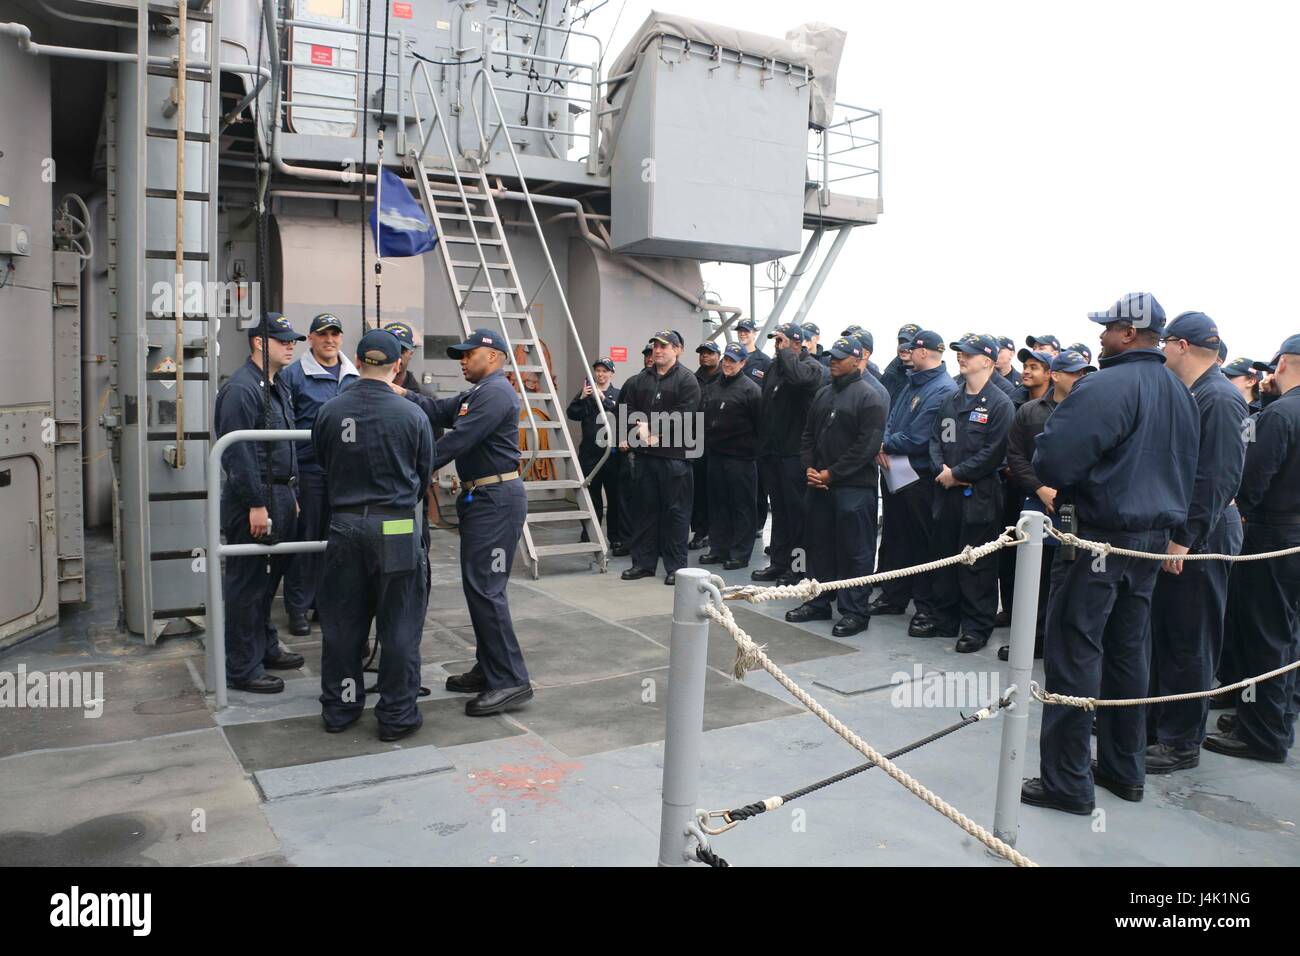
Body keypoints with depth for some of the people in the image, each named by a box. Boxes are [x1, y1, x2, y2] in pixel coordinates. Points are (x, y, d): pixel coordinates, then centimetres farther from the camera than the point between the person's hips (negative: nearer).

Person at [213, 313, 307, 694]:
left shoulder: (275, 387, 16)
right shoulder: (241, 388, -16)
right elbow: (237, 453, -22)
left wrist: (290, 496, 21)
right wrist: (255, 504, -22)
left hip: (279, 495, 10)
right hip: (255, 500, -10)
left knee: (268, 578, 19)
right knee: (247, 583, -2)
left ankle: (266, 648, 33)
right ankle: (243, 668, 7)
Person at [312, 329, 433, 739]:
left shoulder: (329, 411, -4)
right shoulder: (412, 416, -10)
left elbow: (321, 462, 11)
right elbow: (424, 475, 3)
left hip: (344, 524, 3)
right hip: (397, 527, -3)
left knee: (341, 623, 15)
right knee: (399, 626, 8)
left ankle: (339, 708, 28)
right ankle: (397, 715, 15)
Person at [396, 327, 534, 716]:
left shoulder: (496, 392, -13)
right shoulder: (474, 394, 23)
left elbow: (459, 439, -21)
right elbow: (438, 411, 10)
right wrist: (404, 394, -4)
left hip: (496, 499, -11)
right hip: (479, 498, 11)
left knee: (485, 588, -12)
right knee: (477, 586, 13)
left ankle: (511, 681, -8)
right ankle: (489, 669, 22)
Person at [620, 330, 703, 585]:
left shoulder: (686, 380, -4)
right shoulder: (643, 378, 15)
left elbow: (683, 417, -14)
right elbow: (630, 408, 13)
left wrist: (655, 434, -17)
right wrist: (640, 426, -7)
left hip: (674, 456, -6)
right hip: (645, 453, 6)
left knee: (675, 511, 0)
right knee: (646, 509, 12)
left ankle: (675, 567, 8)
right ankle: (643, 562, 21)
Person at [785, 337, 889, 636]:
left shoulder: (869, 396, -8)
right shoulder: (823, 394, 15)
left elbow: (867, 445, -15)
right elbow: (808, 434, 18)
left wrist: (832, 473, -14)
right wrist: (809, 467, 1)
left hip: (853, 487, -7)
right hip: (819, 484, 8)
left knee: (855, 550, -2)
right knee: (820, 544, 14)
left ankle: (855, 611, 7)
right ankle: (820, 602, 26)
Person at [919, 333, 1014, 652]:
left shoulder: (1000, 404, -8)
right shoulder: (951, 399, 14)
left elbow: (994, 451, -15)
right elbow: (935, 438, 13)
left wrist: (957, 474, -14)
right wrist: (941, 469, -5)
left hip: (979, 494, -7)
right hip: (947, 491, 7)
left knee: (977, 564, 0)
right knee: (943, 555, 13)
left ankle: (977, 627, 10)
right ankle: (943, 619, 25)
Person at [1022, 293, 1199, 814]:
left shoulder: (1107, 386, -18)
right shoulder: (1181, 394, 11)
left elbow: (1052, 460, -23)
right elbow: (1185, 469, 20)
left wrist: (1064, 486, -3)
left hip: (1100, 538, -9)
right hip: (1154, 536, 9)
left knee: (1075, 654, -2)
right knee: (1129, 652, 16)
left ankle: (1066, 781, 4)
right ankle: (1124, 769, 27)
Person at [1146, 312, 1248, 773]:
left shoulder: (1220, 399, -16)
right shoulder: (1189, 395, 13)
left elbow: (1218, 479, -21)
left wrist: (1185, 539, -21)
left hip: (1198, 542, -9)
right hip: (1172, 533, 9)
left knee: (1190, 643, 1)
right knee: (1162, 632, 17)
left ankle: (1182, 743, 12)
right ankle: (1153, 721, 30)